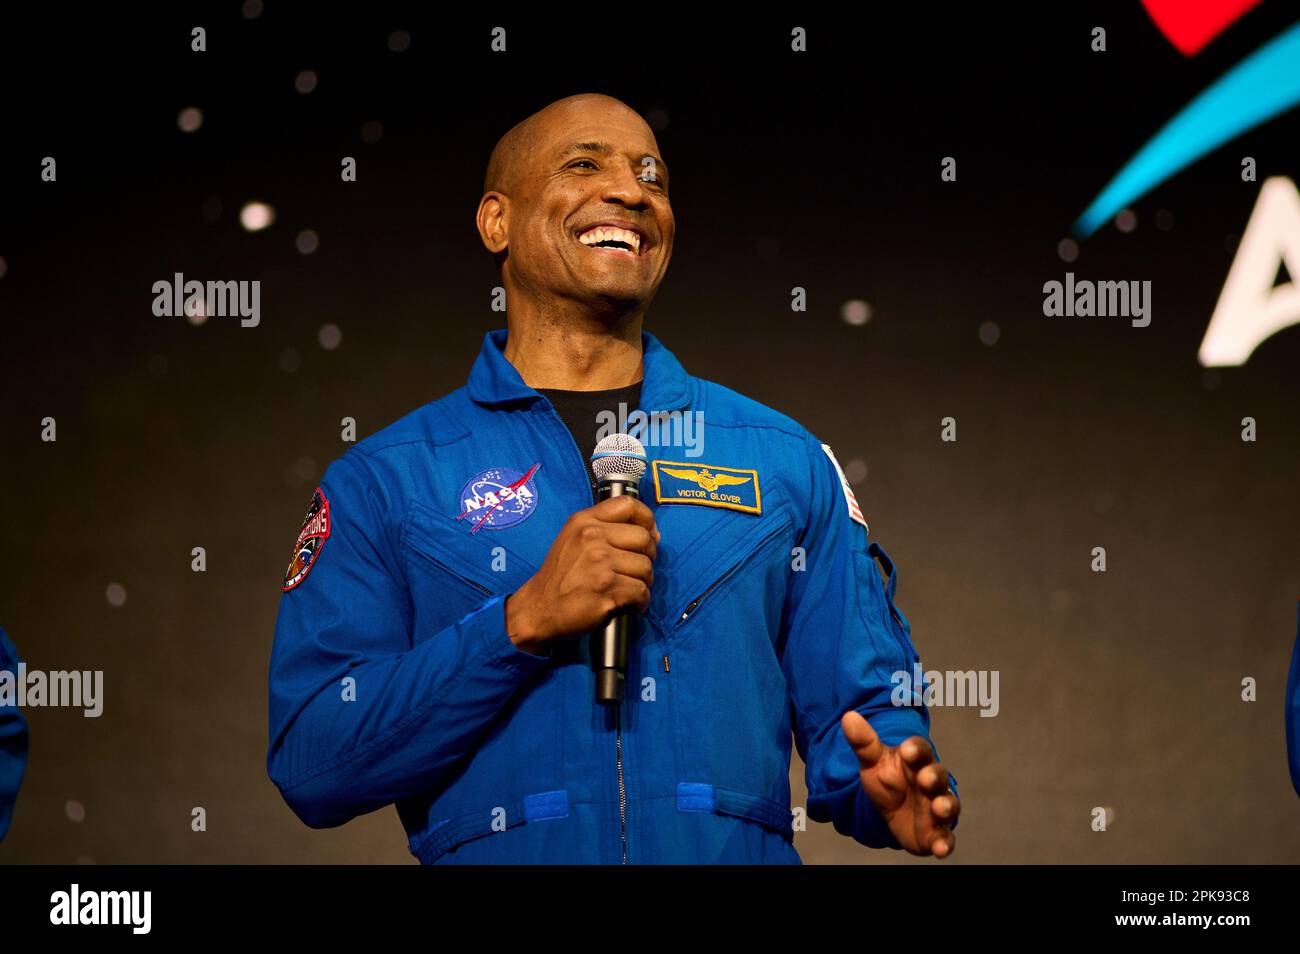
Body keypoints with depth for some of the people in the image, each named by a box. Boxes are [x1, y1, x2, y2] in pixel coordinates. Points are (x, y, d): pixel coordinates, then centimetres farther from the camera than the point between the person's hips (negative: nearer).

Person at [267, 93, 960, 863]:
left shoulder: (786, 462, 13)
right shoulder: (382, 481, 7)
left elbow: (860, 709, 11)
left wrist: (892, 791, -10)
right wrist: (524, 621, -9)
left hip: (739, 850, 2)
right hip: (497, 850, -1)